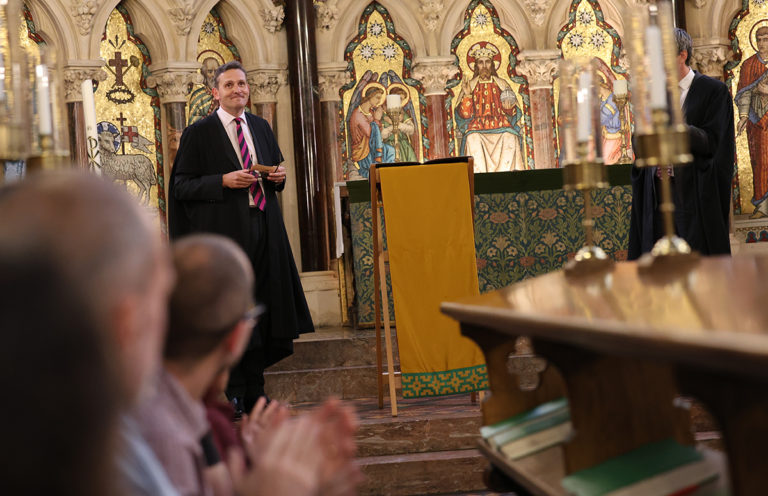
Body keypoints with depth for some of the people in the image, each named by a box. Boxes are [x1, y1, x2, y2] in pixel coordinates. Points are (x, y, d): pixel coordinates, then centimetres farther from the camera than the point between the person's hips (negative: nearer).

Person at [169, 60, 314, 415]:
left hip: (263, 229, 6)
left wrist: (278, 176, 2)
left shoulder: (261, 128, 14)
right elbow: (182, 186, -5)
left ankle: (254, 394, 17)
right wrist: (224, 181, -17)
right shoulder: (199, 133, -2)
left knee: (262, 306, 7)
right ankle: (233, 393, 7)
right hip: (225, 231, -5)